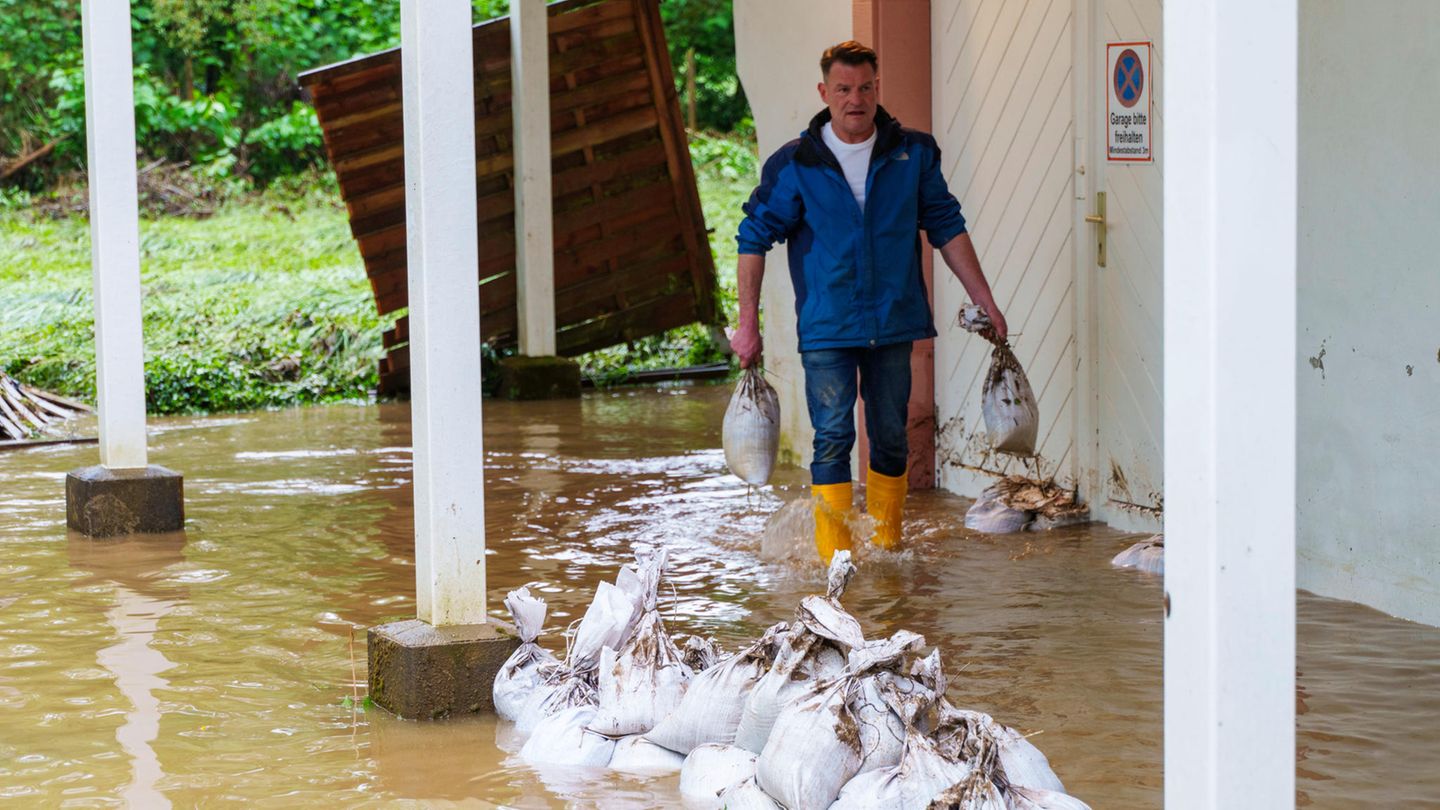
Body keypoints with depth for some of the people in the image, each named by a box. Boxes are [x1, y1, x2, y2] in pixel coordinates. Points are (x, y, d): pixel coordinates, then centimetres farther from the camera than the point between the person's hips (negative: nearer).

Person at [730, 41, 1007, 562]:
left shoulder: (913, 153, 2)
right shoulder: (794, 165, -4)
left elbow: (946, 227, 9)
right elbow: (754, 238, 1)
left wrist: (985, 302, 6)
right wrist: (747, 323, -2)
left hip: (894, 323, 3)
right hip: (826, 327, -2)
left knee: (890, 437, 10)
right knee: (833, 436, -8)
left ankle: (887, 545, 24)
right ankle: (834, 558, -5)